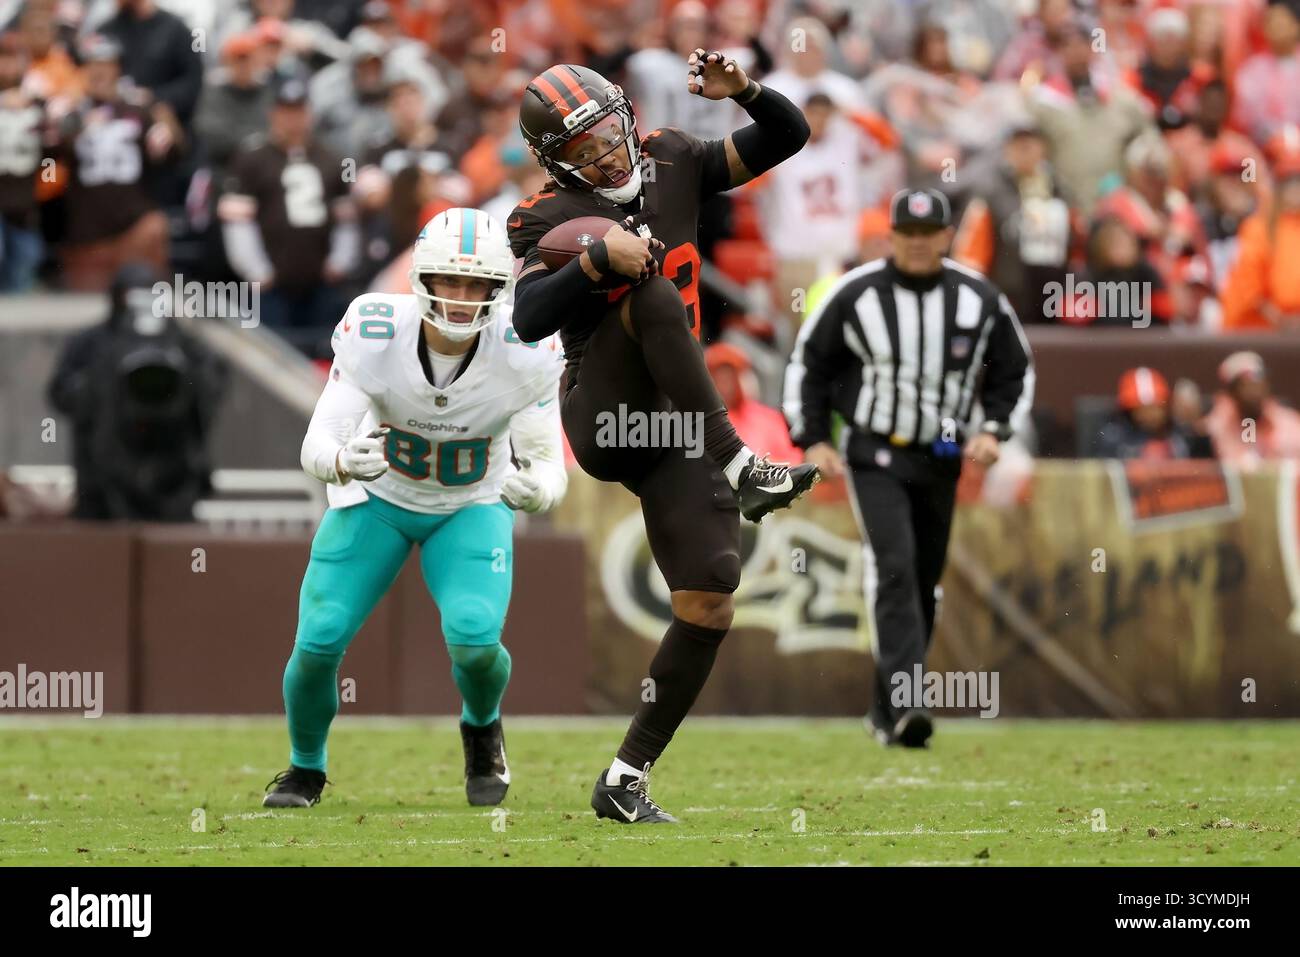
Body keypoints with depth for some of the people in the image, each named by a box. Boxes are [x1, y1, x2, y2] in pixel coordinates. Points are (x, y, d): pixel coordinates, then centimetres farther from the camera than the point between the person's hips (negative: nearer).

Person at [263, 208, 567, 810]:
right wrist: (342, 461, -52)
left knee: (475, 640, -24)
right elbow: (316, 446, -27)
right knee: (319, 642, -12)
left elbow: (547, 462, -20)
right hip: (377, 498, 0)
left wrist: (538, 488, -45)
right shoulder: (374, 336, -29)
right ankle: (306, 766, 21)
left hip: (471, 509, 0)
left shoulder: (524, 357, -28)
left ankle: (482, 727, 14)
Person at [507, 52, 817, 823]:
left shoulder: (672, 165, 7)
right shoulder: (555, 220, -7)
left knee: (710, 602, -5)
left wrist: (744, 91, -11)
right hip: (603, 420, -5)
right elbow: (528, 320, -23)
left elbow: (788, 138, 8)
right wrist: (601, 260, -34)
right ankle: (741, 466, -34)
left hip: (674, 426, 5)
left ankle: (627, 779, 2)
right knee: (652, 294, -30)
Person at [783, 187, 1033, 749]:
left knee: (923, 584, 8)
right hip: (874, 458, -4)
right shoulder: (855, 296, -8)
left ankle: (886, 712, 20)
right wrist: (811, 440, -3)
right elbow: (808, 363, 4)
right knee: (893, 569, -21)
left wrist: (994, 431, -4)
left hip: (941, 461, 4)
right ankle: (904, 704, -31)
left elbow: (1014, 372, 12)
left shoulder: (981, 300, -2)